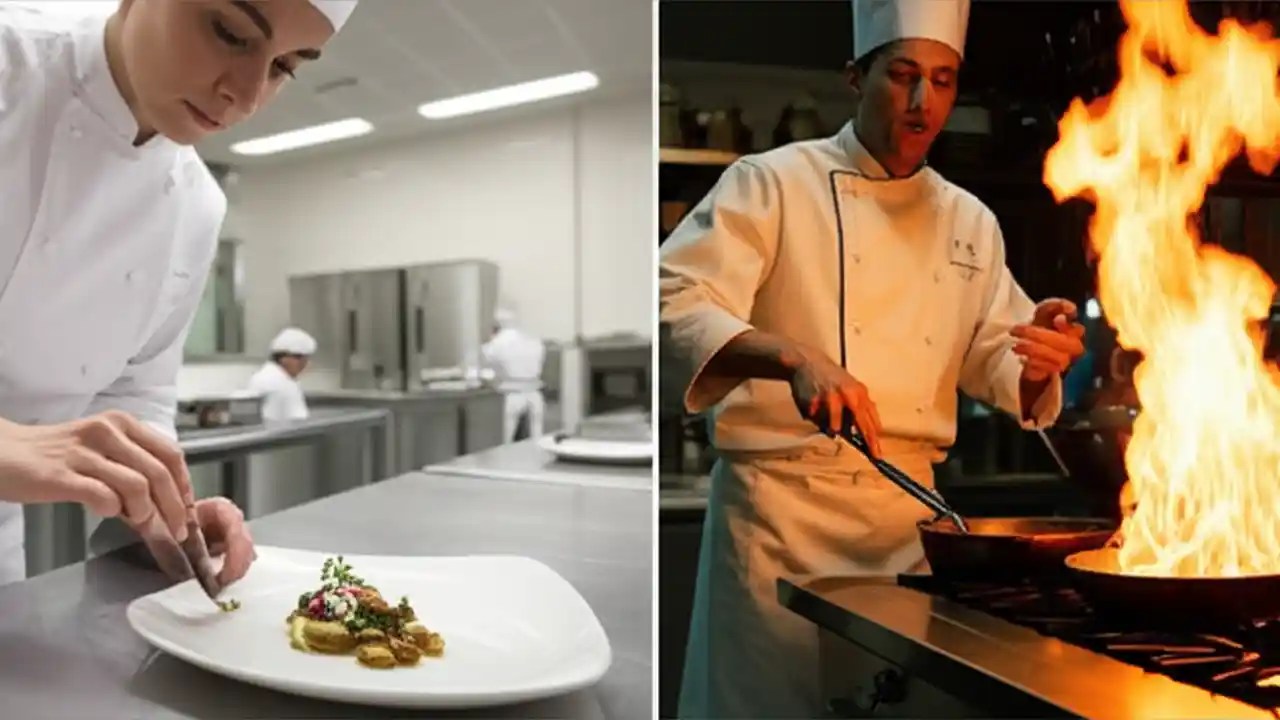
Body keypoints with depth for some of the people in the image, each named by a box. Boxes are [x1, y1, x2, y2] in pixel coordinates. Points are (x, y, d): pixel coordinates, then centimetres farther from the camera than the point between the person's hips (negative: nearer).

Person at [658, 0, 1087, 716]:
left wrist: (1038, 362, -6)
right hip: (781, 503, -5)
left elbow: (996, 359, 18)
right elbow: (677, 301, -16)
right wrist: (794, 357, -32)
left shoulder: (970, 222, 13)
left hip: (908, 511, 5)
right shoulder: (774, 182, -4)